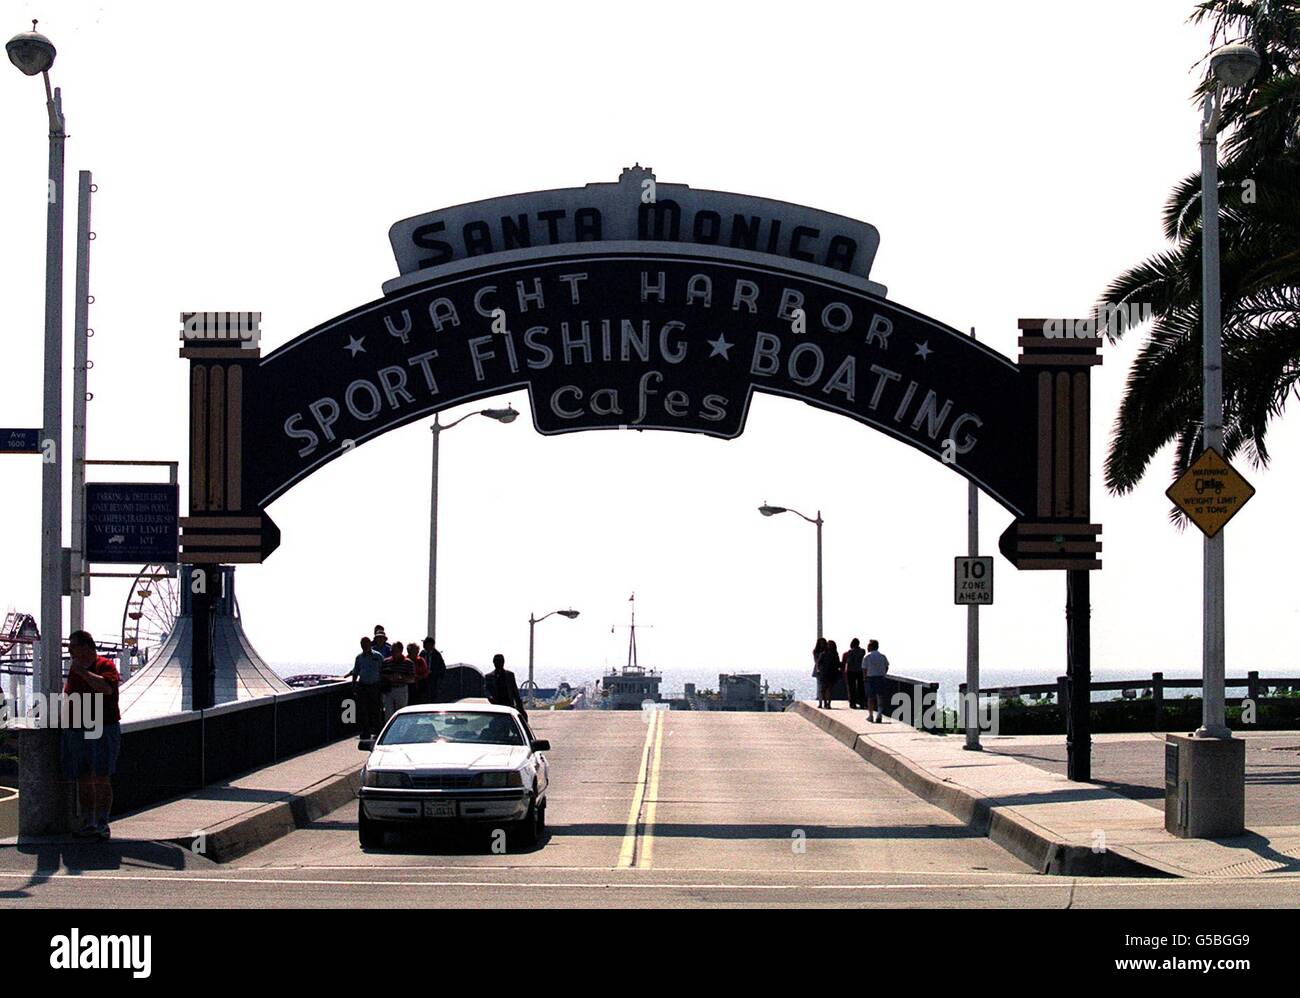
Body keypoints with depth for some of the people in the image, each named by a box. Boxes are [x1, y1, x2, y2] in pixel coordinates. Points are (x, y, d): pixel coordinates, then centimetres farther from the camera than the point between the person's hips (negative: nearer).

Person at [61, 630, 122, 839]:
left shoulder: (105, 665, -4)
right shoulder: (74, 669, 17)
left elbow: (107, 688, -24)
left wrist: (84, 672, -19)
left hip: (102, 730, -7)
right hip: (75, 733, 7)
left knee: (101, 780, -8)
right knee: (83, 781, 7)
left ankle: (102, 824, -6)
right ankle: (87, 824, 11)